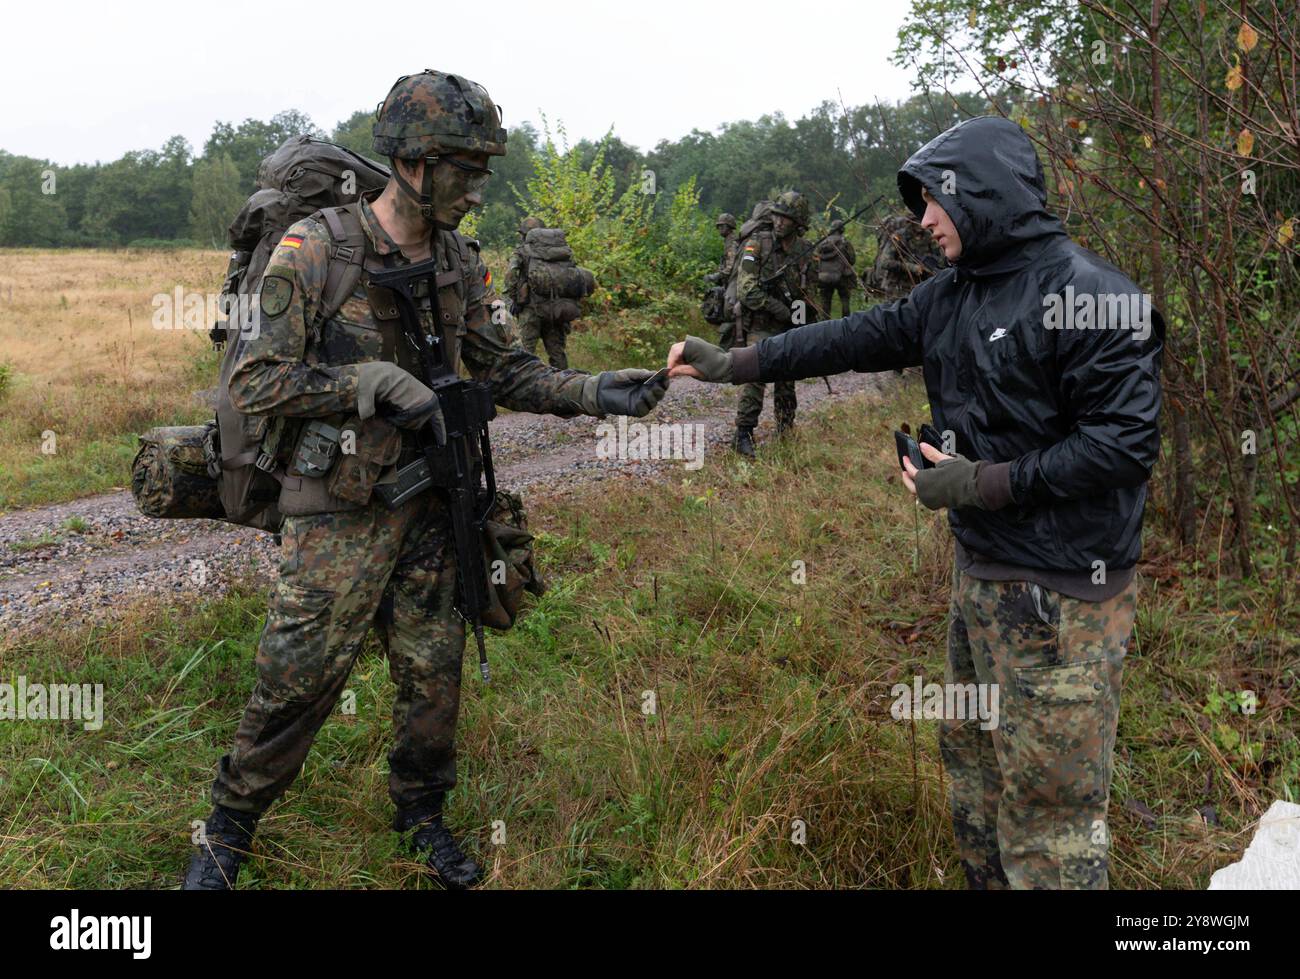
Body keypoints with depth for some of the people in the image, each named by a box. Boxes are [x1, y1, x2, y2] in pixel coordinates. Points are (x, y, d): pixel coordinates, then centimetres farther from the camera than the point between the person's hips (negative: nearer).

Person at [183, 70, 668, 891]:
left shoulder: (460, 263, 4)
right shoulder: (316, 249, -13)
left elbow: (504, 371, 9)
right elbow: (254, 382, -15)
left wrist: (594, 393, -6)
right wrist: (379, 382, -25)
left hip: (428, 506, 5)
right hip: (339, 514, -5)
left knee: (434, 673, 13)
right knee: (299, 680, 4)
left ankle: (422, 810, 37)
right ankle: (230, 828, 29)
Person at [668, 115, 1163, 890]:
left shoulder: (1092, 298, -18)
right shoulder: (952, 295, 7)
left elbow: (1125, 441, -20)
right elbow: (858, 337, 10)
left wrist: (983, 485, -19)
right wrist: (736, 364, 7)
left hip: (1060, 593, -9)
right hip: (982, 571, 9)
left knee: (1048, 799, 1)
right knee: (972, 755, 23)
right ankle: (986, 876, 42)